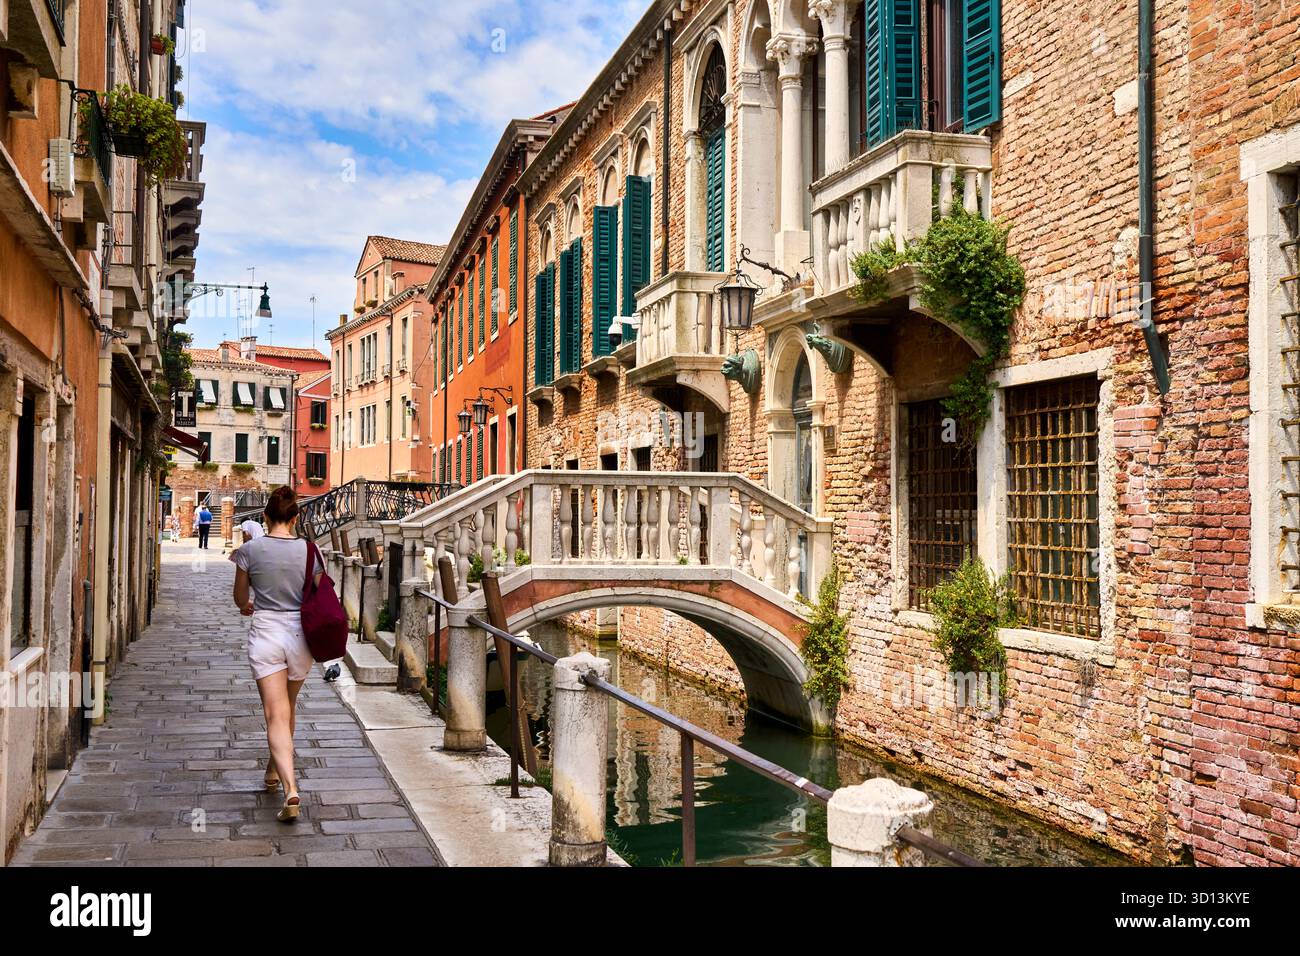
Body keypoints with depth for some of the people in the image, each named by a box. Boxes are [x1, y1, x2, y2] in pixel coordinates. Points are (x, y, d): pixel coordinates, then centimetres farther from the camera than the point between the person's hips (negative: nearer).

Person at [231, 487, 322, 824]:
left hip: (265, 633, -2)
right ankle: (274, 772, 41)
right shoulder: (310, 551, -3)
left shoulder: (250, 550, -5)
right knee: (288, 707, 23)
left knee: (276, 714, -5)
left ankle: (291, 790, -20)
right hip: (299, 634, 2)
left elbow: (240, 599, 7)